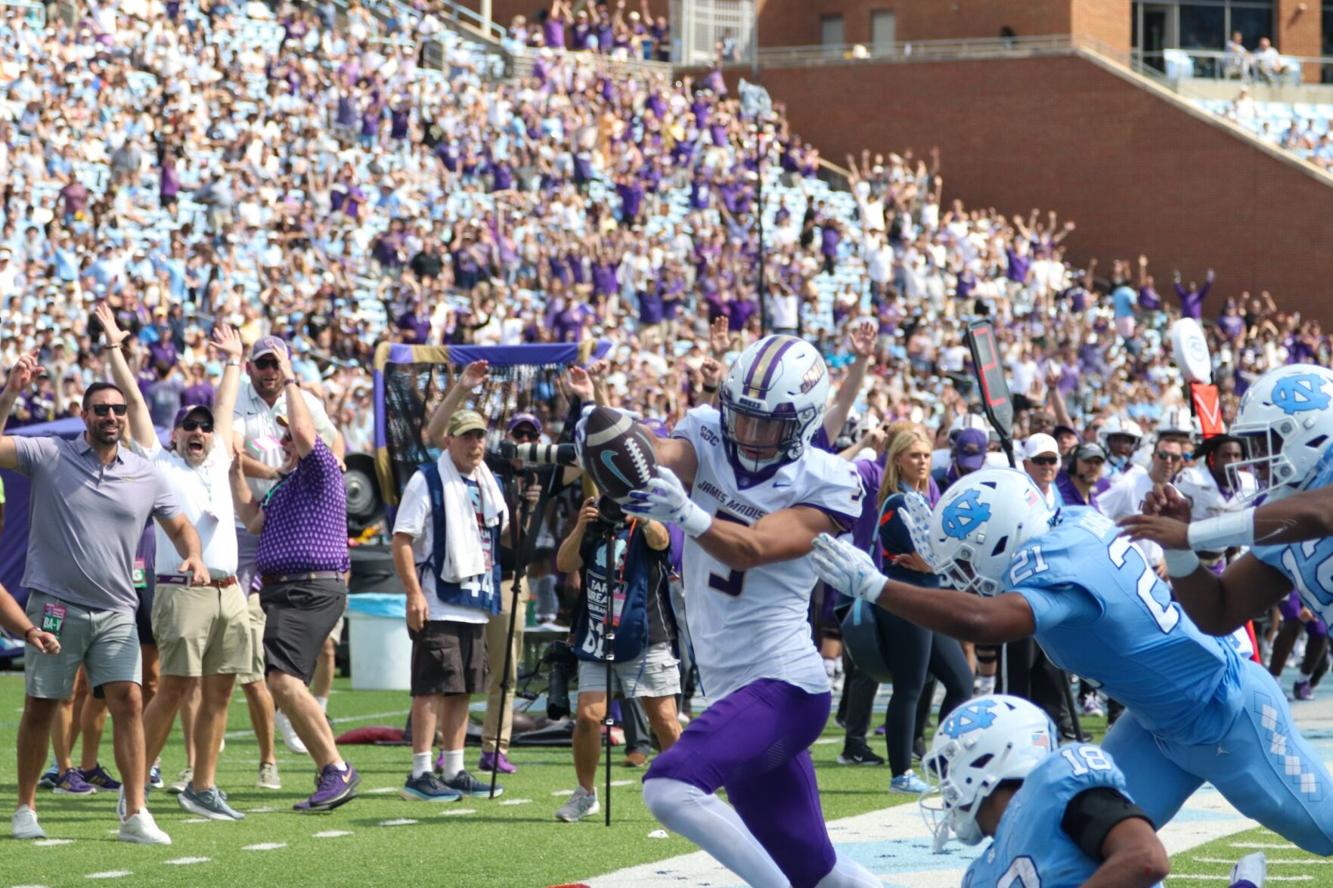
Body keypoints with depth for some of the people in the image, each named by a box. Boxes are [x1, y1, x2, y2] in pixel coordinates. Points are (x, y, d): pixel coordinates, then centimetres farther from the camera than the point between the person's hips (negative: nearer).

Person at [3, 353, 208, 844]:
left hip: (116, 612, 2)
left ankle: (135, 815, -6)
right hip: (54, 606, -2)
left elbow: (179, 526, 16)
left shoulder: (145, 475, 6)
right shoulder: (48, 455, -2)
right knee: (39, 708, 3)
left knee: (128, 701, -9)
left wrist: (193, 557, -4)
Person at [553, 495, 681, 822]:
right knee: (589, 715, -7)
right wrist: (580, 527, -20)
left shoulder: (644, 527, -1)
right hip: (596, 641, 3)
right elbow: (564, 563, -4)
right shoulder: (592, 527, 9)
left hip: (646, 640, -3)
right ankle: (585, 794, 11)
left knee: (664, 720, -4)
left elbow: (659, 539, -26)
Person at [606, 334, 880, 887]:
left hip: (782, 683, -7)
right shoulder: (708, 441, 4)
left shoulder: (824, 485, -10)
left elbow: (751, 550, -24)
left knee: (670, 788, -27)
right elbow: (665, 455, -18)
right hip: (732, 690, 7)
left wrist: (685, 513, -44)